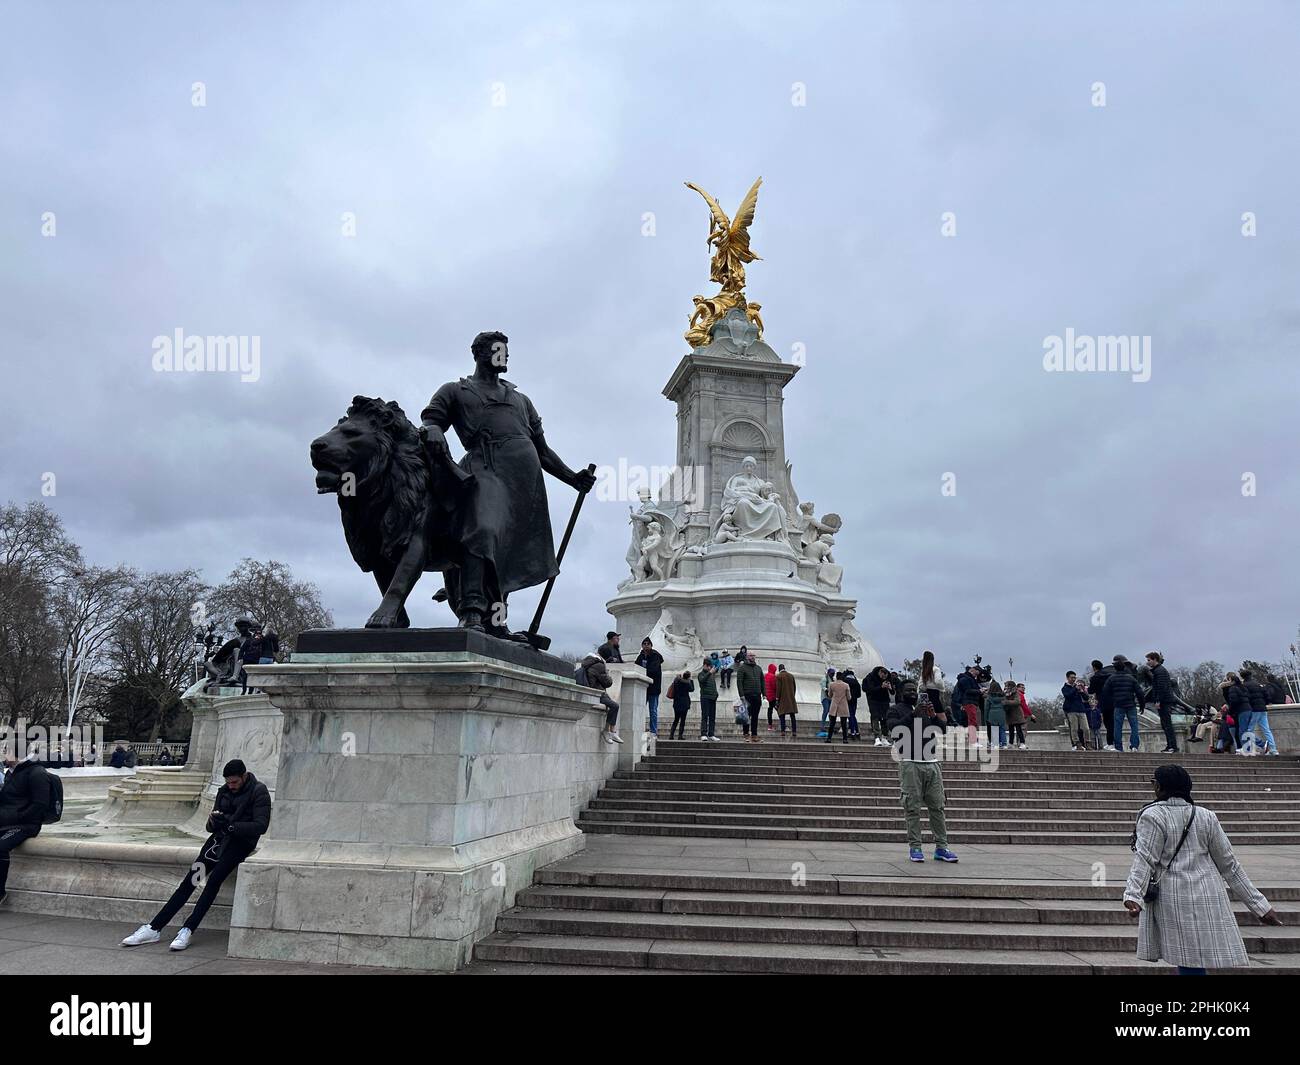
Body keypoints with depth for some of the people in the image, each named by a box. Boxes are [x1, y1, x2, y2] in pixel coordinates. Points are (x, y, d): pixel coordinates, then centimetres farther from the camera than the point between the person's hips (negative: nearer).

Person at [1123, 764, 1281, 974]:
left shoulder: (1152, 816, -6)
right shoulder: (1206, 817, 7)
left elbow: (1144, 860, -17)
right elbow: (1229, 864, 9)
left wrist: (1133, 895, -24)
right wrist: (1259, 905, 14)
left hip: (1172, 901, -4)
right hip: (1208, 900, 4)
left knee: (1190, 966, 0)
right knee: (1194, 965, 11)